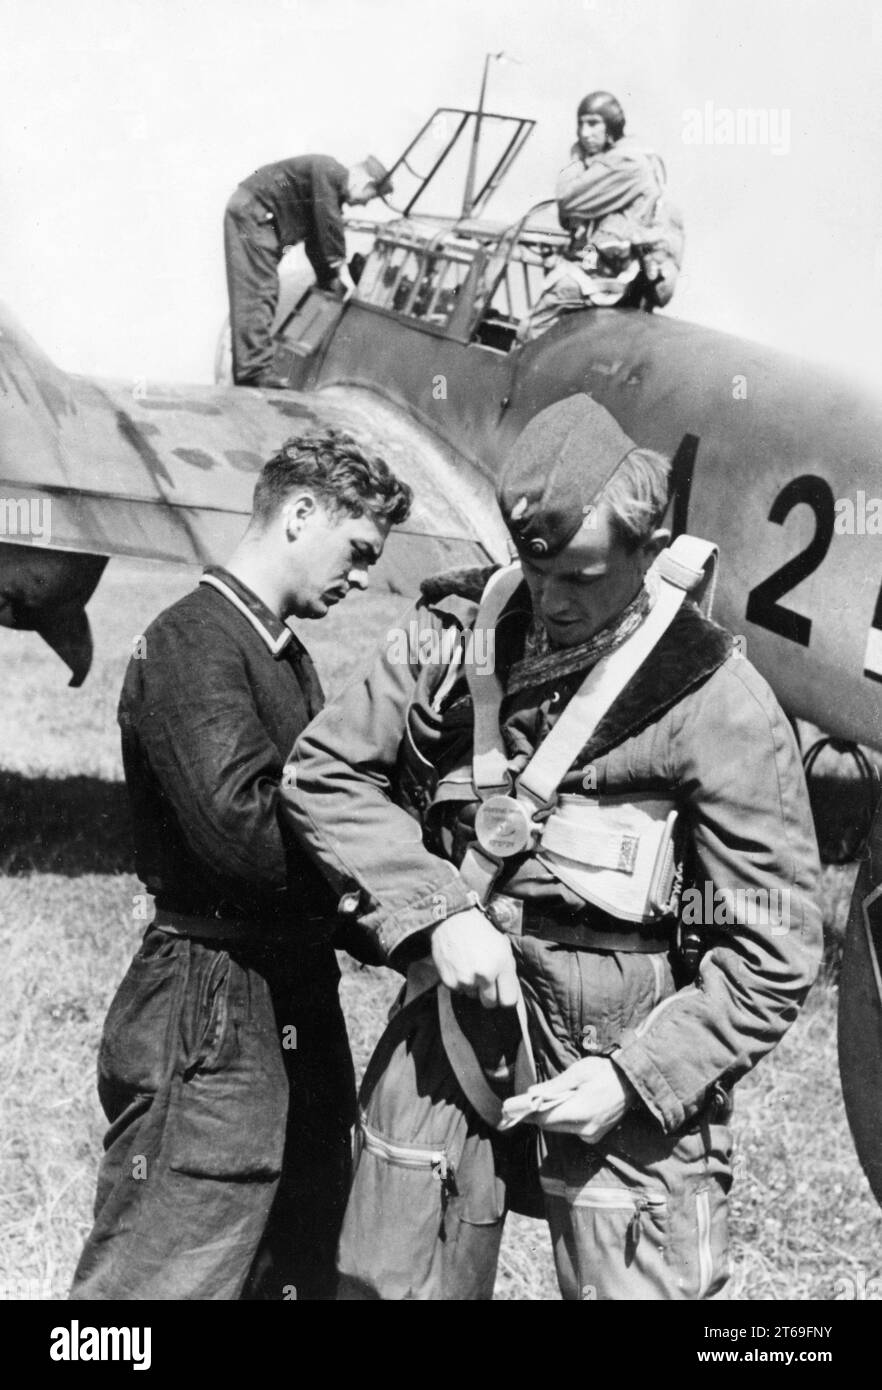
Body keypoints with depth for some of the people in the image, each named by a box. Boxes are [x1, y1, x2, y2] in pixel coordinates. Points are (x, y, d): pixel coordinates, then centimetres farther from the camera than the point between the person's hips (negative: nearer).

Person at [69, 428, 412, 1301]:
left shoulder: (283, 652, 16)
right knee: (165, 1272, -3)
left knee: (301, 1271, 17)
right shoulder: (194, 645, -14)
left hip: (296, 995, 10)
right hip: (213, 1009, -9)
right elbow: (240, 826, -25)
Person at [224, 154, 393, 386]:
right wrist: (341, 266, -13)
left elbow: (316, 243, 20)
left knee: (265, 295, 8)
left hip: (262, 219, 11)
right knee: (257, 293, -16)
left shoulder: (332, 192, 17)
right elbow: (330, 225, -20)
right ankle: (257, 371, -23)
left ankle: (247, 372, 9)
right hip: (251, 212, -11)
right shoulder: (329, 172, -13)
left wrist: (330, 284, 18)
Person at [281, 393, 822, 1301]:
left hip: (628, 1050, -3)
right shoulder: (457, 633, -1)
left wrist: (635, 1076, -14)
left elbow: (774, 949, -9)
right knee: (388, 1278, 12)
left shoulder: (713, 700, -12)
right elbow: (325, 770, 1)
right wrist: (438, 910, -11)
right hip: (455, 1016, 4)